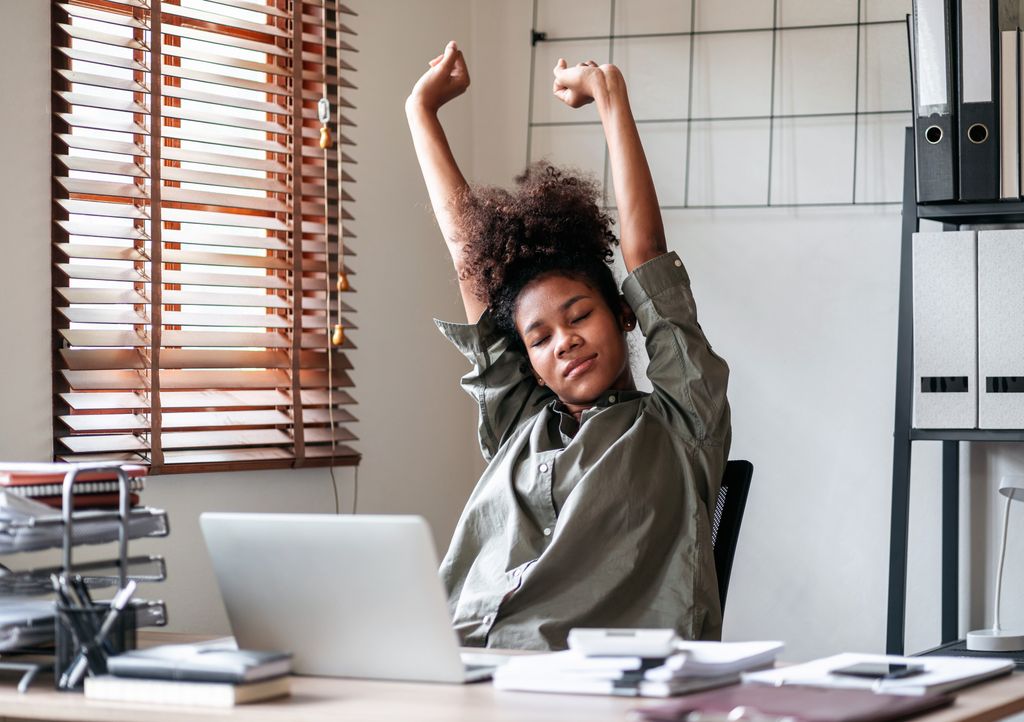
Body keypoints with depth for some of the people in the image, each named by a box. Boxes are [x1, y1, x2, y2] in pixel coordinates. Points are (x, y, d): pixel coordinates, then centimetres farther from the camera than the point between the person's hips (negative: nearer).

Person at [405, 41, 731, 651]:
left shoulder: (677, 427, 13)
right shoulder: (519, 424, 25)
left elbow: (645, 251, 7)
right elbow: (466, 251, 30)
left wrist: (610, 97, 8)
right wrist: (423, 110, 37)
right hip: (463, 676, 5)